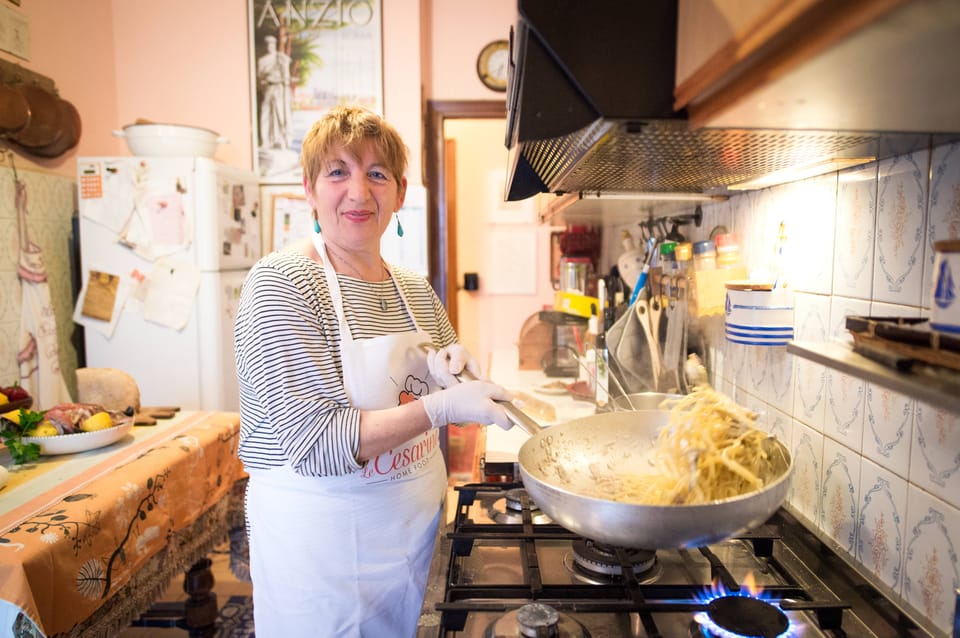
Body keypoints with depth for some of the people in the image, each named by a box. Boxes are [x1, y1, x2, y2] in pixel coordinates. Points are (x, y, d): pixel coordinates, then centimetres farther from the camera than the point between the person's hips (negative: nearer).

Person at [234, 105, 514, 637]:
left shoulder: (416, 290, 3)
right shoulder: (281, 284, -17)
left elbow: (453, 394, 13)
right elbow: (318, 442, -22)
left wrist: (450, 370, -10)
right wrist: (440, 405, -29)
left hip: (418, 527, 6)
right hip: (321, 539, -6)